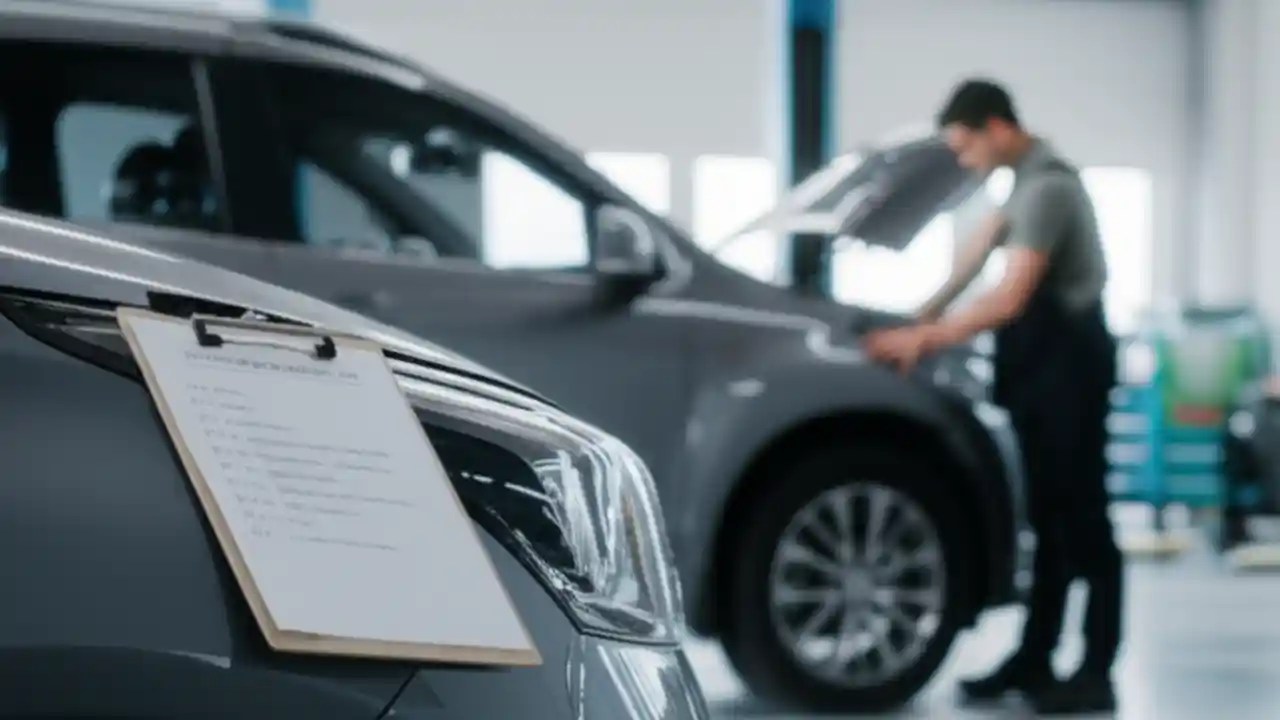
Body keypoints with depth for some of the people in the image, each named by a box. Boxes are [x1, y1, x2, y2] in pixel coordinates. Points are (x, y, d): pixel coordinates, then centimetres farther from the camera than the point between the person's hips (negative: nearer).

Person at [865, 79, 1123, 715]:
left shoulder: (1046, 188, -20)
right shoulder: (1029, 177, 12)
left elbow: (1010, 299, -25)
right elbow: (980, 247, 15)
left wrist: (923, 338, -21)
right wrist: (926, 318, 6)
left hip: (1068, 360, -10)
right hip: (1044, 360, 10)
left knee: (1081, 520, -6)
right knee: (1048, 518, 12)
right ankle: (1034, 661, 18)